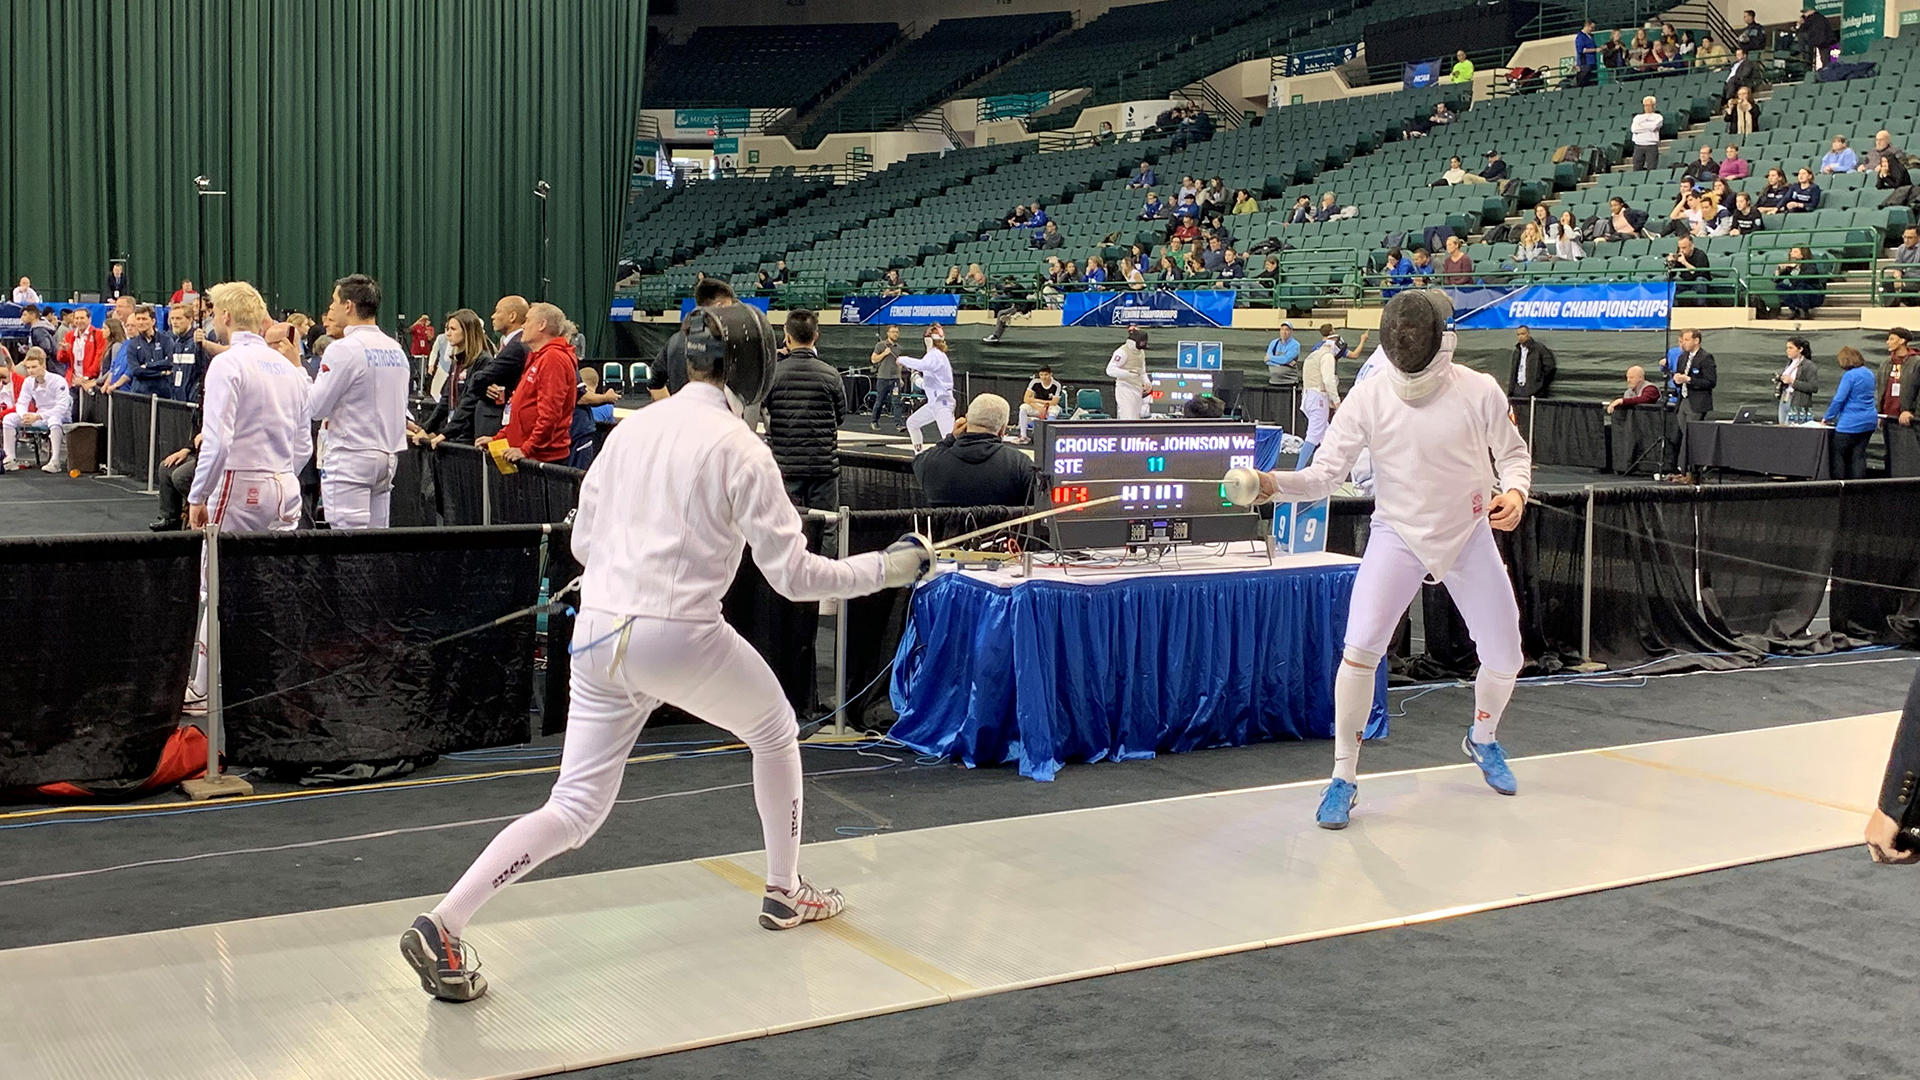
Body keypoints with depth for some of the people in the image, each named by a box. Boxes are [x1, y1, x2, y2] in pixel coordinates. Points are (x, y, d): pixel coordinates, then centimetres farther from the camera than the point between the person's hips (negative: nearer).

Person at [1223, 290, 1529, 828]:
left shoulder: (1480, 392, -15)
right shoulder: (1370, 395, -16)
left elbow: (1512, 453, 1)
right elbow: (1324, 474, -17)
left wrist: (1515, 491, -21)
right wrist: (1271, 483, -37)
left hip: (1468, 538, 2)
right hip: (1397, 536, -1)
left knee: (1504, 659, 6)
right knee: (1360, 650, -21)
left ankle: (1482, 738, 41)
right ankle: (1344, 778, -6)